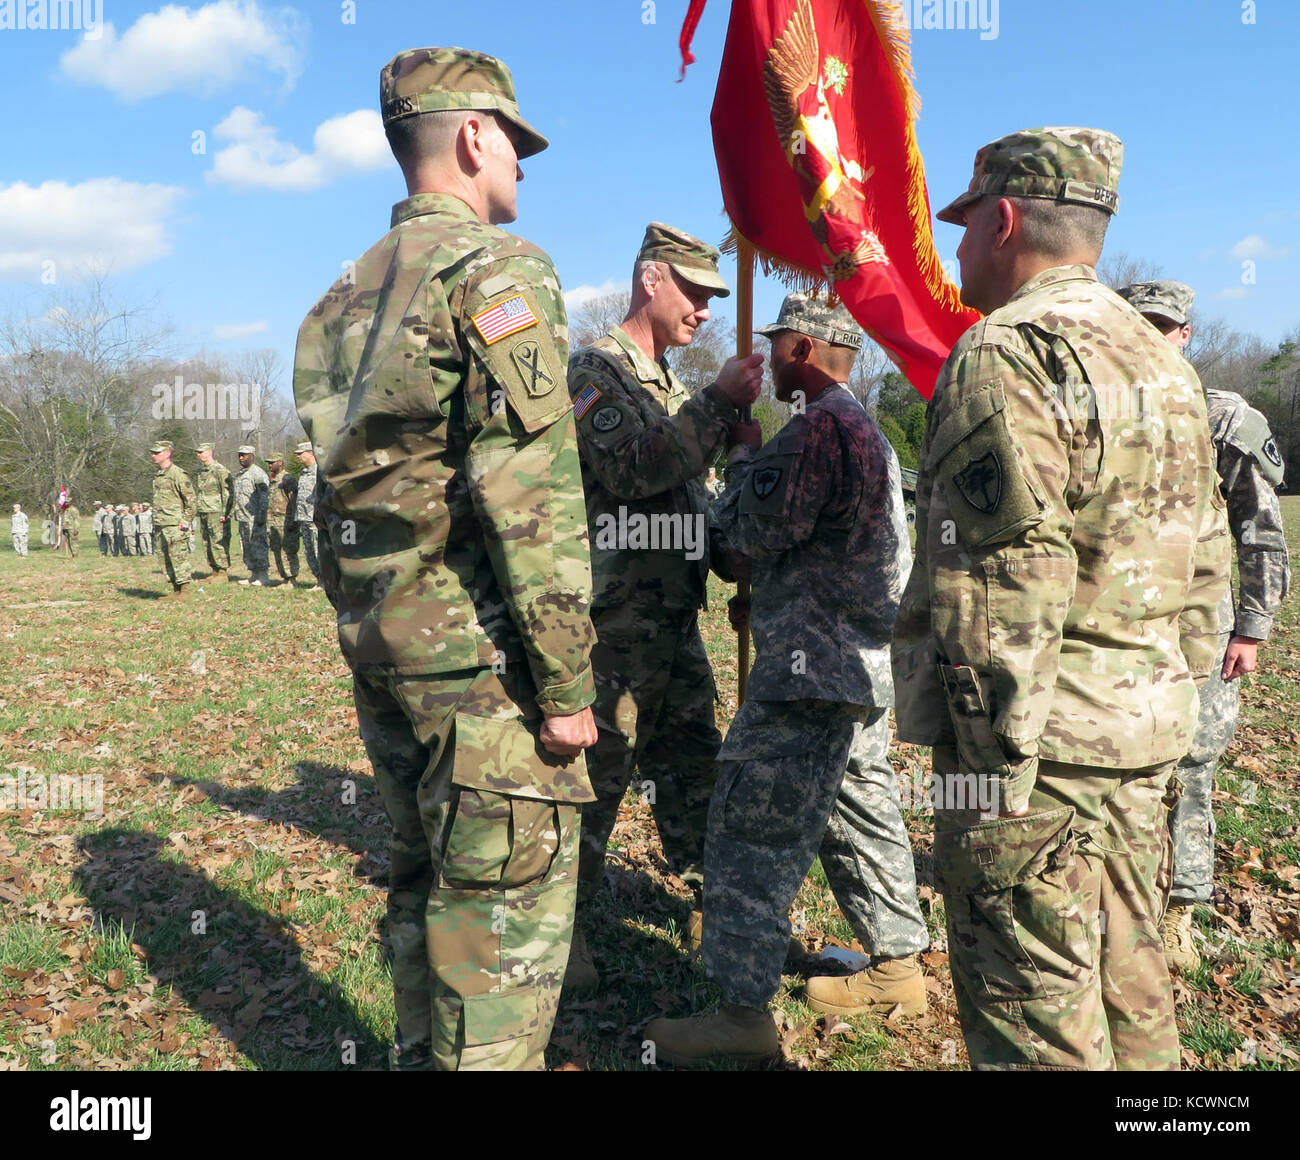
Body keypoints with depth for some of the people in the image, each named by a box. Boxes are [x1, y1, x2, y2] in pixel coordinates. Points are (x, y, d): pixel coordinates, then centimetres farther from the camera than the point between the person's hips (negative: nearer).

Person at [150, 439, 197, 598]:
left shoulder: (178, 474, -10)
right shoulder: (158, 476, 16)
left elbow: (191, 499, -12)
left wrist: (186, 521, -15)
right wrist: (155, 522, 19)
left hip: (175, 525, -9)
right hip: (161, 525, 9)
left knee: (179, 557, -7)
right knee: (166, 559, 10)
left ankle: (185, 589, -2)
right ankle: (176, 589, 17)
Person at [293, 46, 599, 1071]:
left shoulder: (349, 292, 17)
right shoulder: (498, 268, -9)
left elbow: (344, 482, 16)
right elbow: (531, 498, -19)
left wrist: (362, 629, 21)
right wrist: (568, 683, -15)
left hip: (382, 647, 9)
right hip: (480, 652, -9)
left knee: (426, 882, 20)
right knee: (508, 905, 1)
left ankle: (424, 1058, 35)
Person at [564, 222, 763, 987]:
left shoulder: (670, 385, 20)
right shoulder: (596, 367, -8)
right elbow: (636, 470, -23)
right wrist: (720, 403, -20)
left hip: (677, 615, 9)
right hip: (618, 617, -9)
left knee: (693, 765, 16)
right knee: (597, 773, -1)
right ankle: (565, 926, 14)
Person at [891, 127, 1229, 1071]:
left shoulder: (1006, 353, -14)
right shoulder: (1162, 359, 15)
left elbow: (1008, 587, -22)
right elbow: (1206, 563, 16)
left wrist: (994, 765, -17)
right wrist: (1173, 703, 21)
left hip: (1041, 729, -9)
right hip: (1146, 733, 9)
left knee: (1034, 1003, 3)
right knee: (1129, 976, 20)